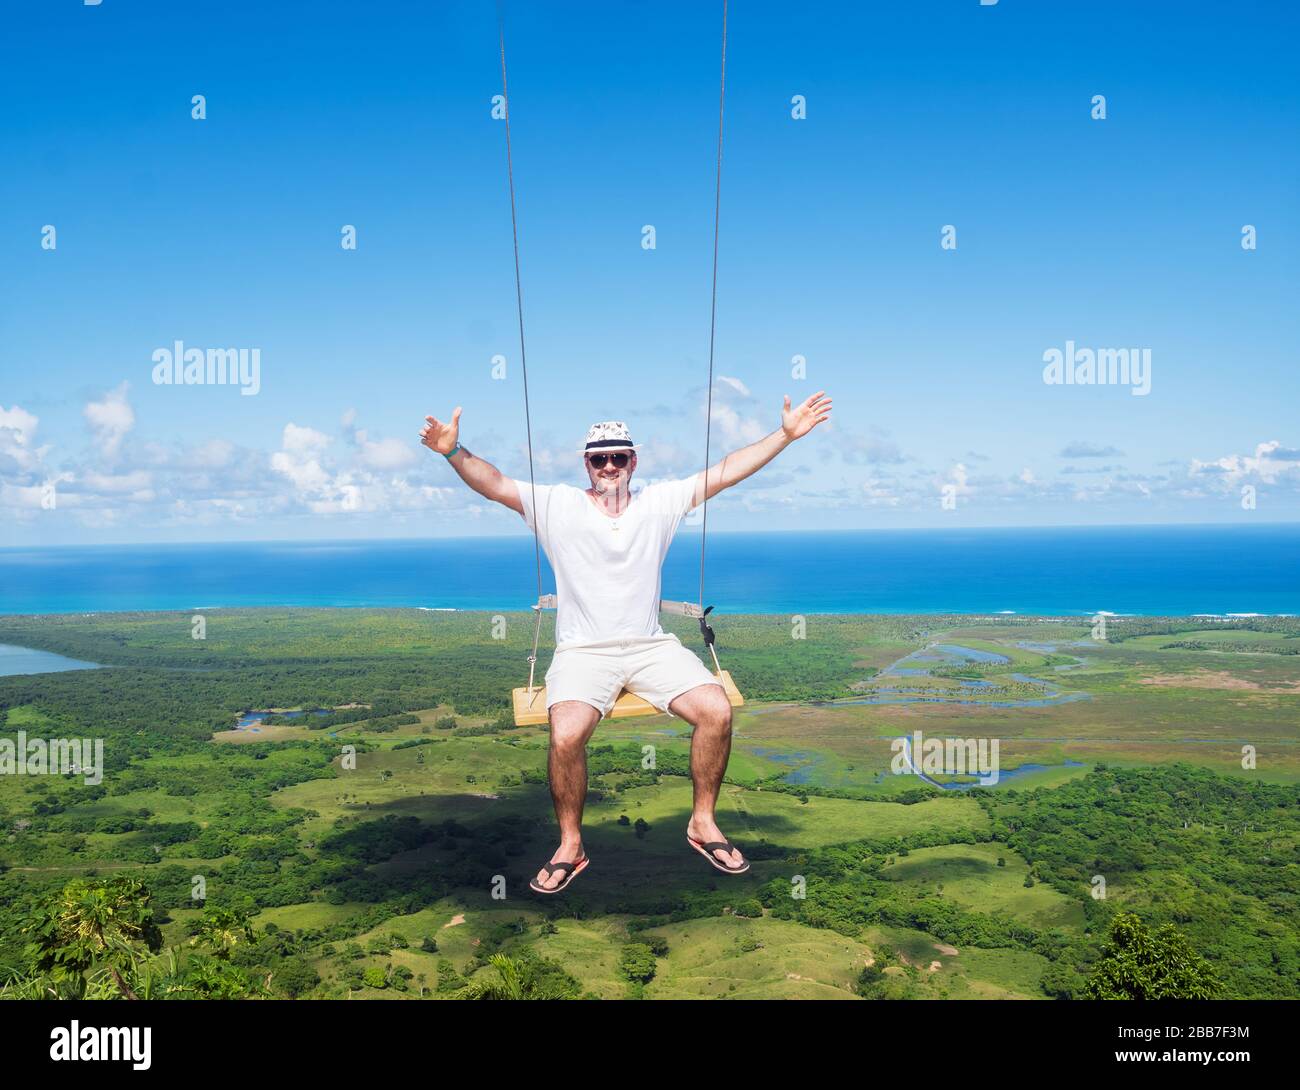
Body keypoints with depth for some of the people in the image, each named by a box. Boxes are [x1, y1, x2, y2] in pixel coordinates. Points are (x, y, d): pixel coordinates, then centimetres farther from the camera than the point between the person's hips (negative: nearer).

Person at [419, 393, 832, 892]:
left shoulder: (659, 502, 9)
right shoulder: (556, 505, 3)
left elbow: (725, 473, 5)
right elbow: (493, 483, -9)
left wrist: (786, 434, 0)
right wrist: (454, 451, -28)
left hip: (651, 645, 2)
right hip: (583, 651, -2)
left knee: (717, 711, -21)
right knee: (566, 735, -30)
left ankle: (703, 822, 3)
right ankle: (570, 846, -4)